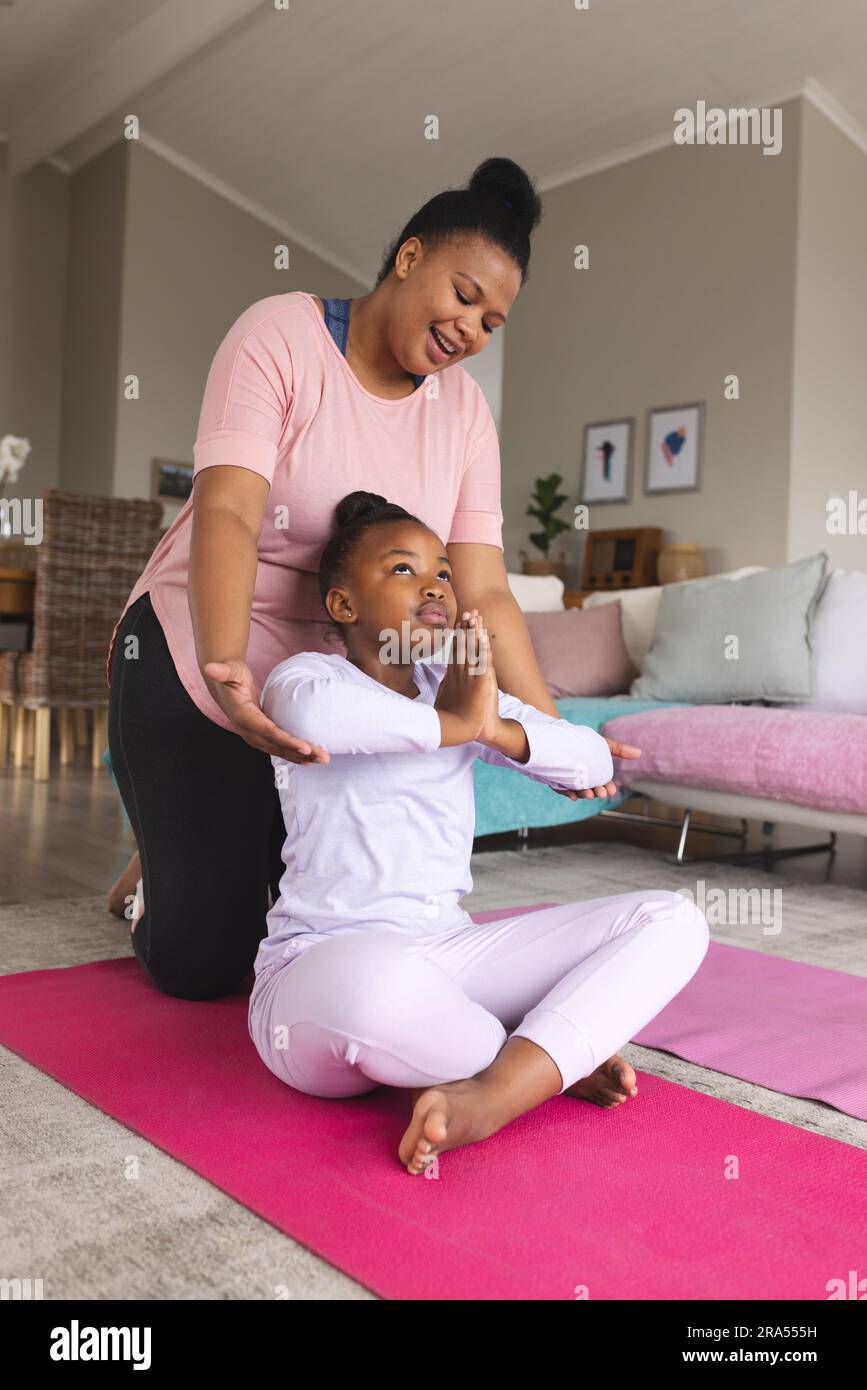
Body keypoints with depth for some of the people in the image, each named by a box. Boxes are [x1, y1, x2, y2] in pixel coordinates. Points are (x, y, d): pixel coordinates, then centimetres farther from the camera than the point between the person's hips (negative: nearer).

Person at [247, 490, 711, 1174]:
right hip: (323, 959, -6)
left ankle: (494, 1093, -25)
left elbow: (595, 761, 7)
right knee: (373, 976, -44)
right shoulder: (309, 674, -3)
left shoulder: (459, 686, 15)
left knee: (673, 920, -5)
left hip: (451, 951, 6)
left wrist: (498, 729, -11)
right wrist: (452, 724, -18)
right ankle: (559, 1061, -11)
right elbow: (308, 713, -32)